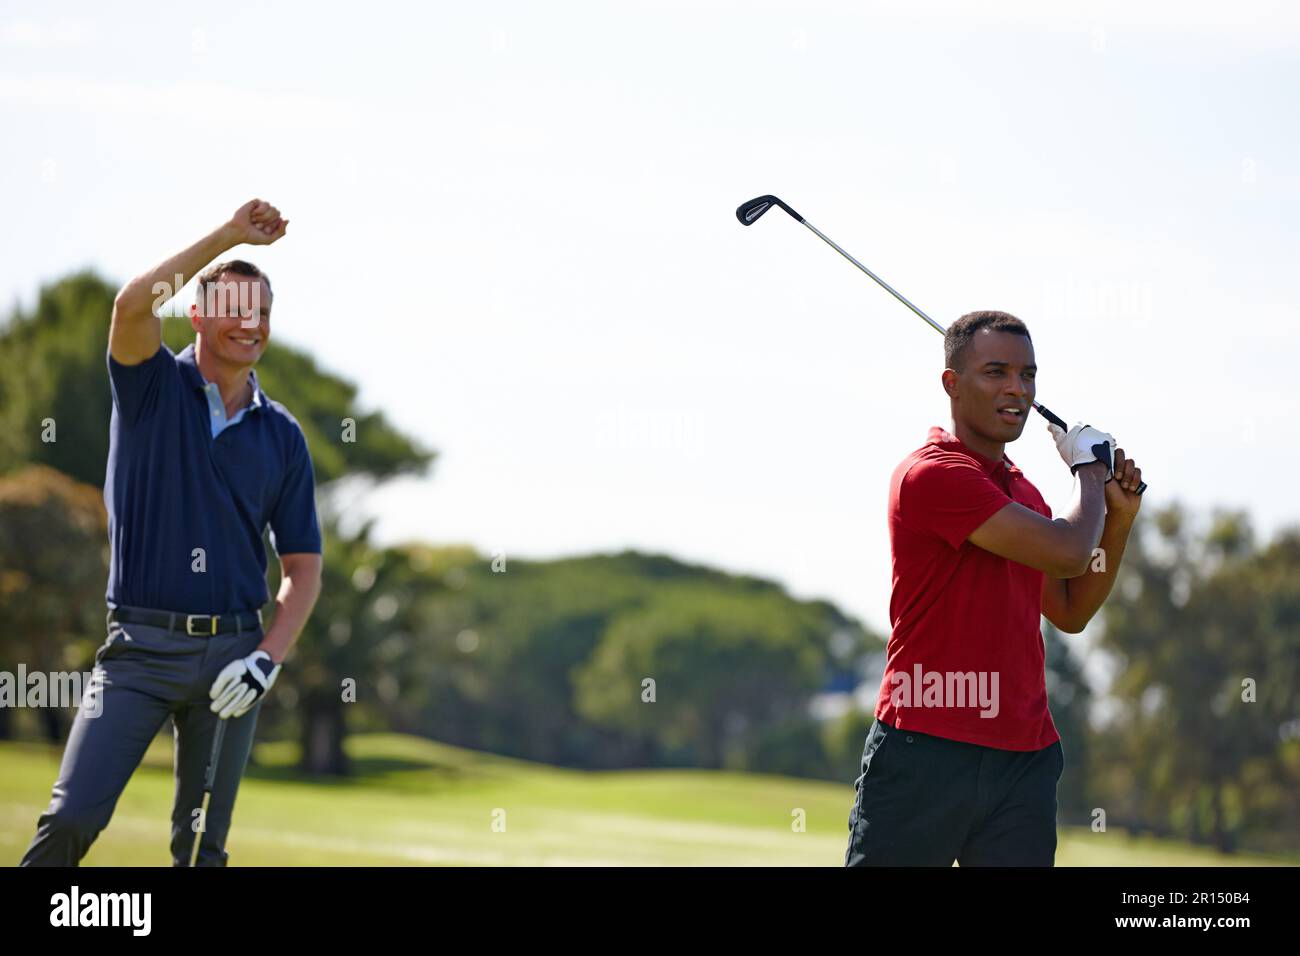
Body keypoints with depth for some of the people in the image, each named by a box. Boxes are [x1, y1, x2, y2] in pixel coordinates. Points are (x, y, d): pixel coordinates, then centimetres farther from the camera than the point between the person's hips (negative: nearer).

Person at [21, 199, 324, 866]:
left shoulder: (281, 434, 9)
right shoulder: (155, 387, 3)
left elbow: (303, 568, 10)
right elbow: (133, 305, -19)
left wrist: (266, 659, -5)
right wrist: (229, 235, -16)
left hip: (231, 652, 3)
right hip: (139, 647, -2)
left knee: (204, 841, 5)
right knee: (72, 818, -12)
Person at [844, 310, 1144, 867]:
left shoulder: (1022, 491, 17)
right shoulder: (934, 474, -11)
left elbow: (1070, 612, 26)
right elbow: (1066, 551, -17)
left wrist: (1118, 519, 14)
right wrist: (1089, 467, 2)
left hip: (1025, 758, 7)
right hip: (925, 754, -7)